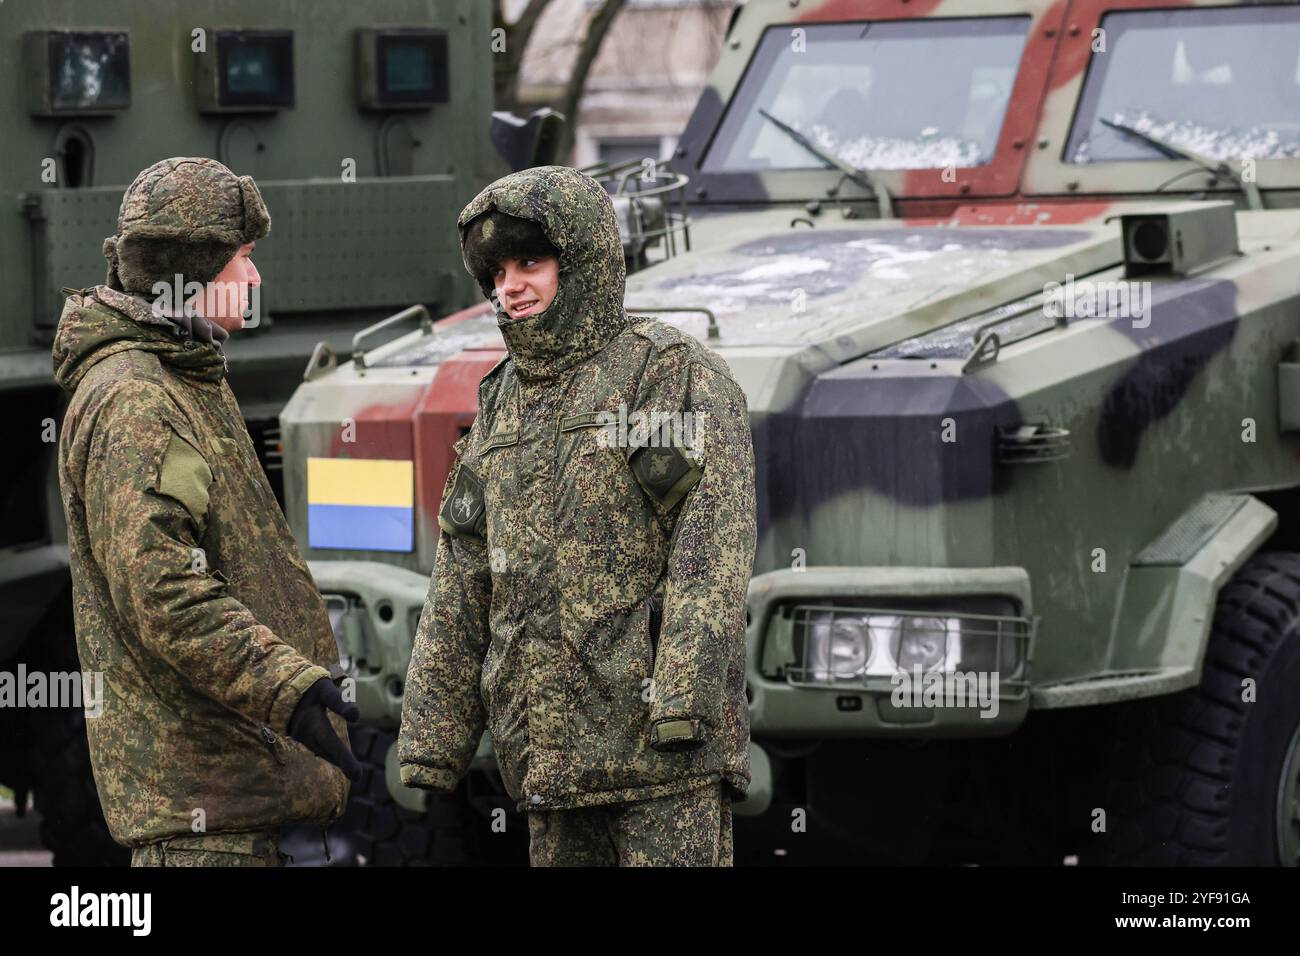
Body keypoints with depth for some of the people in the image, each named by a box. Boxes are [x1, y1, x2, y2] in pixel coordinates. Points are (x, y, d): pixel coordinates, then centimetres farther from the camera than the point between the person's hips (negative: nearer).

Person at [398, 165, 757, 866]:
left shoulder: (678, 374, -1)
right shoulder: (503, 402, 18)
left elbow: (713, 552, -12)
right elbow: (460, 589, 17)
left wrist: (684, 702, -22)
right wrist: (429, 748, 11)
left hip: (662, 742, -6)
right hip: (552, 743, 6)